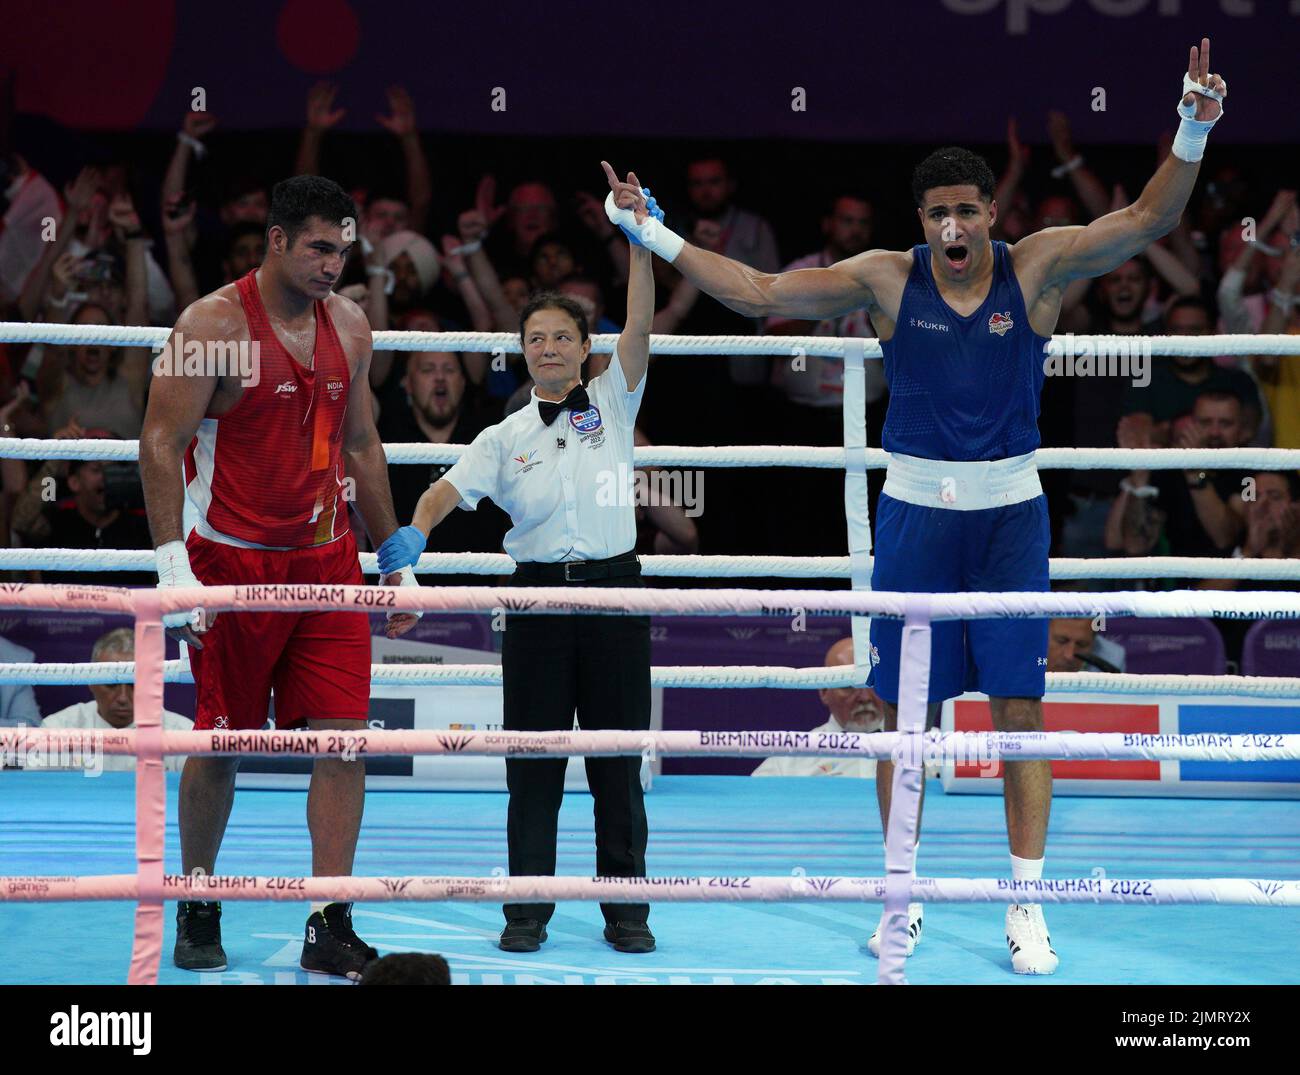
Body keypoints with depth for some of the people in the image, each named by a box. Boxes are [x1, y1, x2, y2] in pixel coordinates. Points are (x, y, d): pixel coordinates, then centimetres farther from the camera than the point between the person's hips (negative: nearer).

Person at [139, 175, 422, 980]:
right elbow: (162, 445, -11)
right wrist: (172, 563, -19)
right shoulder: (216, 324, -10)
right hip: (232, 563, -5)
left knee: (344, 738, -5)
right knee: (220, 744, 3)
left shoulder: (349, 326, 8)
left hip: (327, 560, 5)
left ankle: (331, 927, -3)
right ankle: (198, 913, 22)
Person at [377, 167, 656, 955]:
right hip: (539, 594, 1)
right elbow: (450, 488, -4)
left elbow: (640, 326, -6)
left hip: (613, 589, -1)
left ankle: (625, 906, 11)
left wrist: (641, 243, -17)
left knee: (618, 757, 3)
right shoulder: (506, 438, 8)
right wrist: (415, 533, -25)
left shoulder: (613, 405, 6)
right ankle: (528, 906, 9)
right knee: (533, 757, 2)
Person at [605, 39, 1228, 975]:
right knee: (902, 707, 5)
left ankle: (1026, 906, 5)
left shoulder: (1037, 268, -4)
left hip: (1010, 512, -1)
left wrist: (1193, 133, -28)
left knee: (1020, 707, -2)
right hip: (915, 510, 1)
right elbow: (757, 293, 0)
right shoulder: (887, 279, -2)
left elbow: (1148, 221, -12)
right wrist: (653, 235, -4)